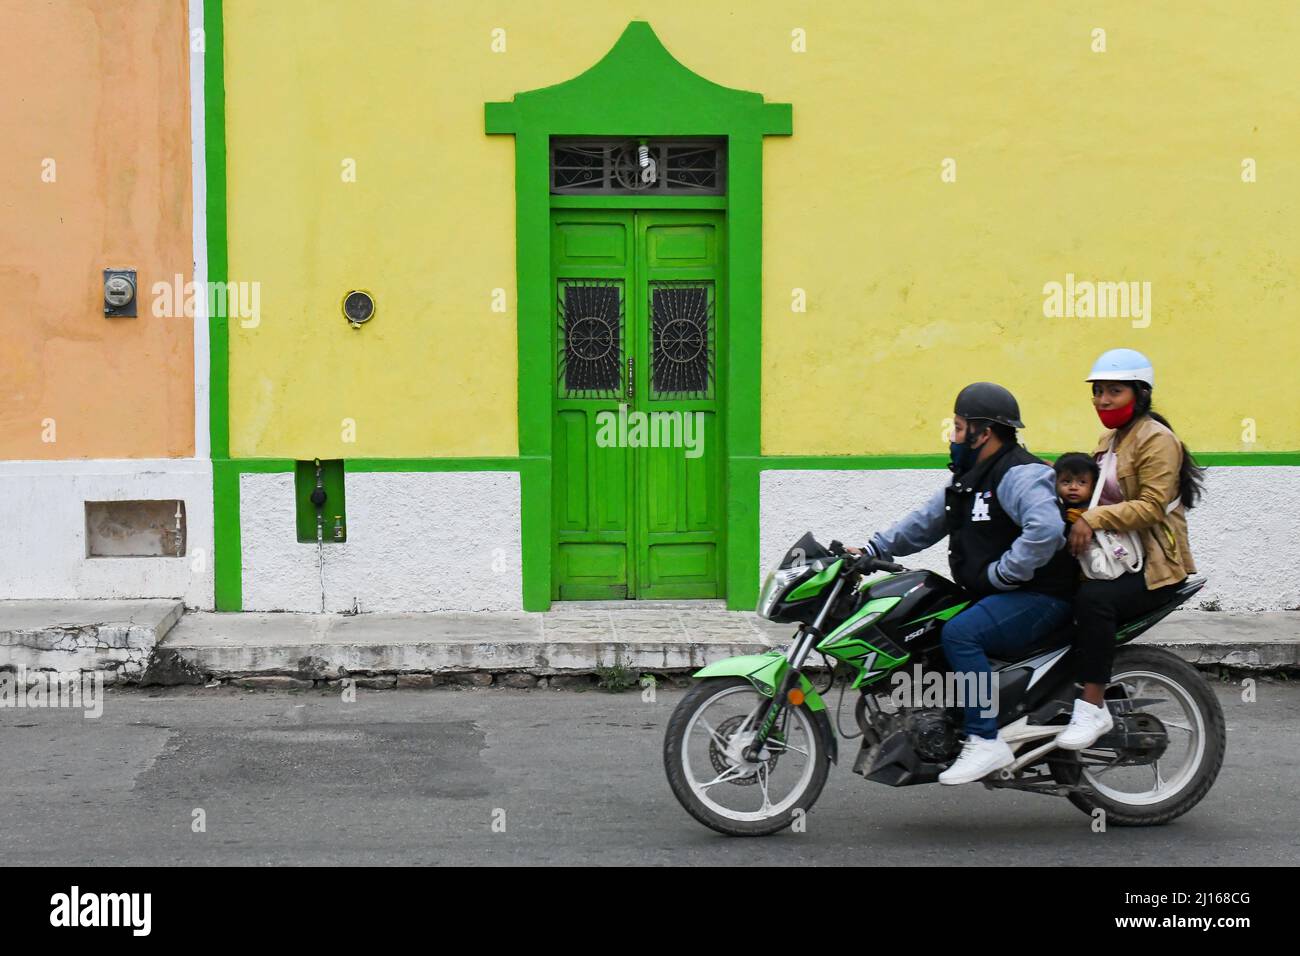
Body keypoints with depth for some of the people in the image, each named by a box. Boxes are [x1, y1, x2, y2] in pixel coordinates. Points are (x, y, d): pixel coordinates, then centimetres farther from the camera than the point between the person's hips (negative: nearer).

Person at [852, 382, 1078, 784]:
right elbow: (926, 522, 25)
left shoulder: (1019, 475, -16)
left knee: (960, 633, -30)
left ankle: (986, 741, -28)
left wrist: (1002, 573, -25)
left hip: (1040, 597, -11)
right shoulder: (971, 478, 17)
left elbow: (1045, 529, -33)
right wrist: (873, 549, 16)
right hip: (991, 595, 11)